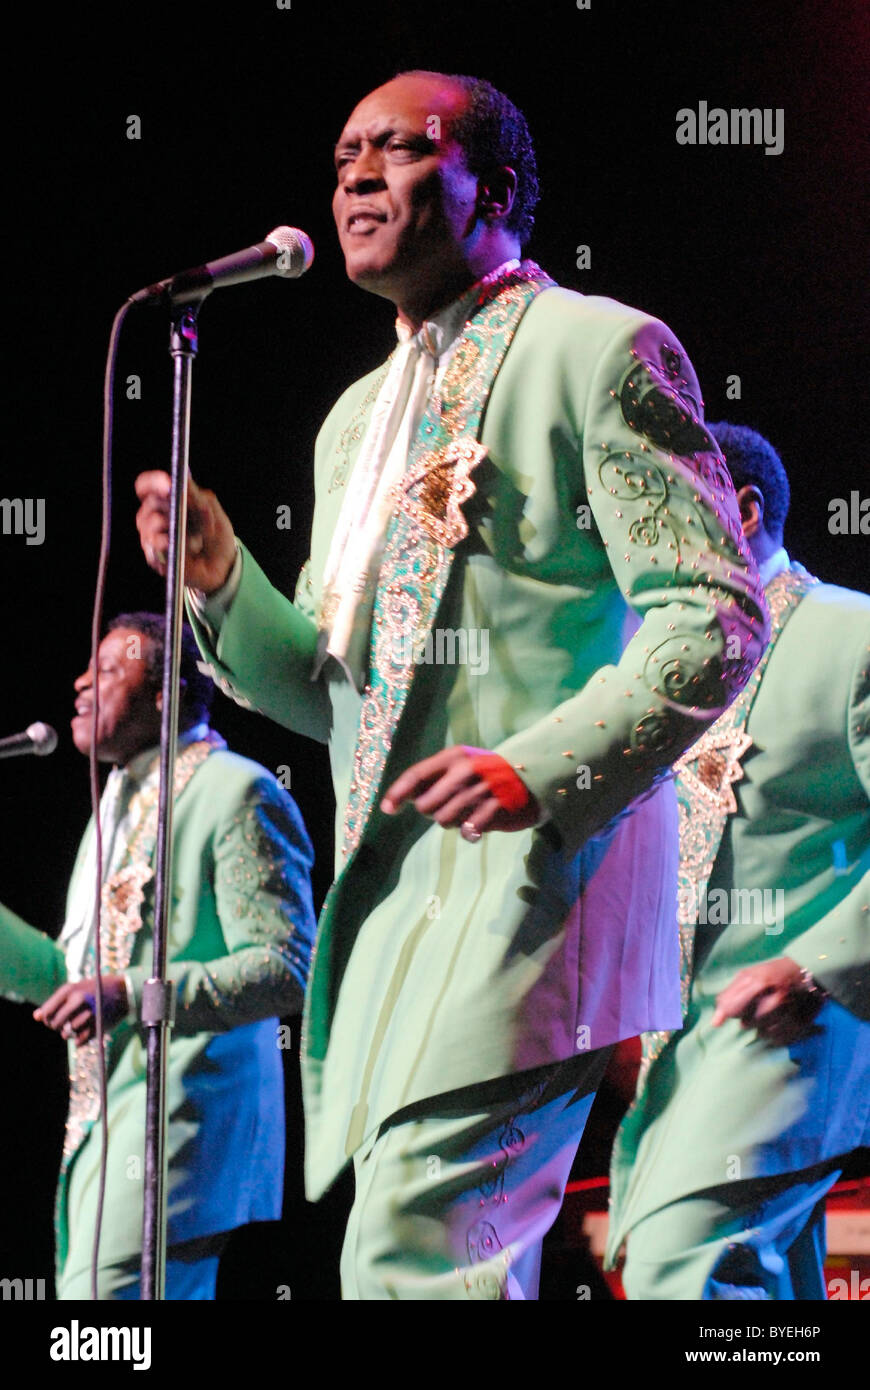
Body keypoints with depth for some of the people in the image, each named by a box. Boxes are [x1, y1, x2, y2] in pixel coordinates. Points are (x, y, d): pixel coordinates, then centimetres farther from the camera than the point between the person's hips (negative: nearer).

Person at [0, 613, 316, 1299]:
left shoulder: (237, 792, -7)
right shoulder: (118, 805, 23)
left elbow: (286, 968, -15)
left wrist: (131, 994, -23)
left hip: (180, 1124, -9)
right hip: (100, 1128, 9)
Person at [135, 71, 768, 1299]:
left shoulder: (597, 348, 0)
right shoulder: (357, 418, 23)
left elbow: (715, 619, -8)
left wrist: (543, 767, -22)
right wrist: (220, 579, 4)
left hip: (538, 862, -8)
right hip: (387, 892, 8)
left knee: (413, 1249, -19)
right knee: (444, 1252, 9)